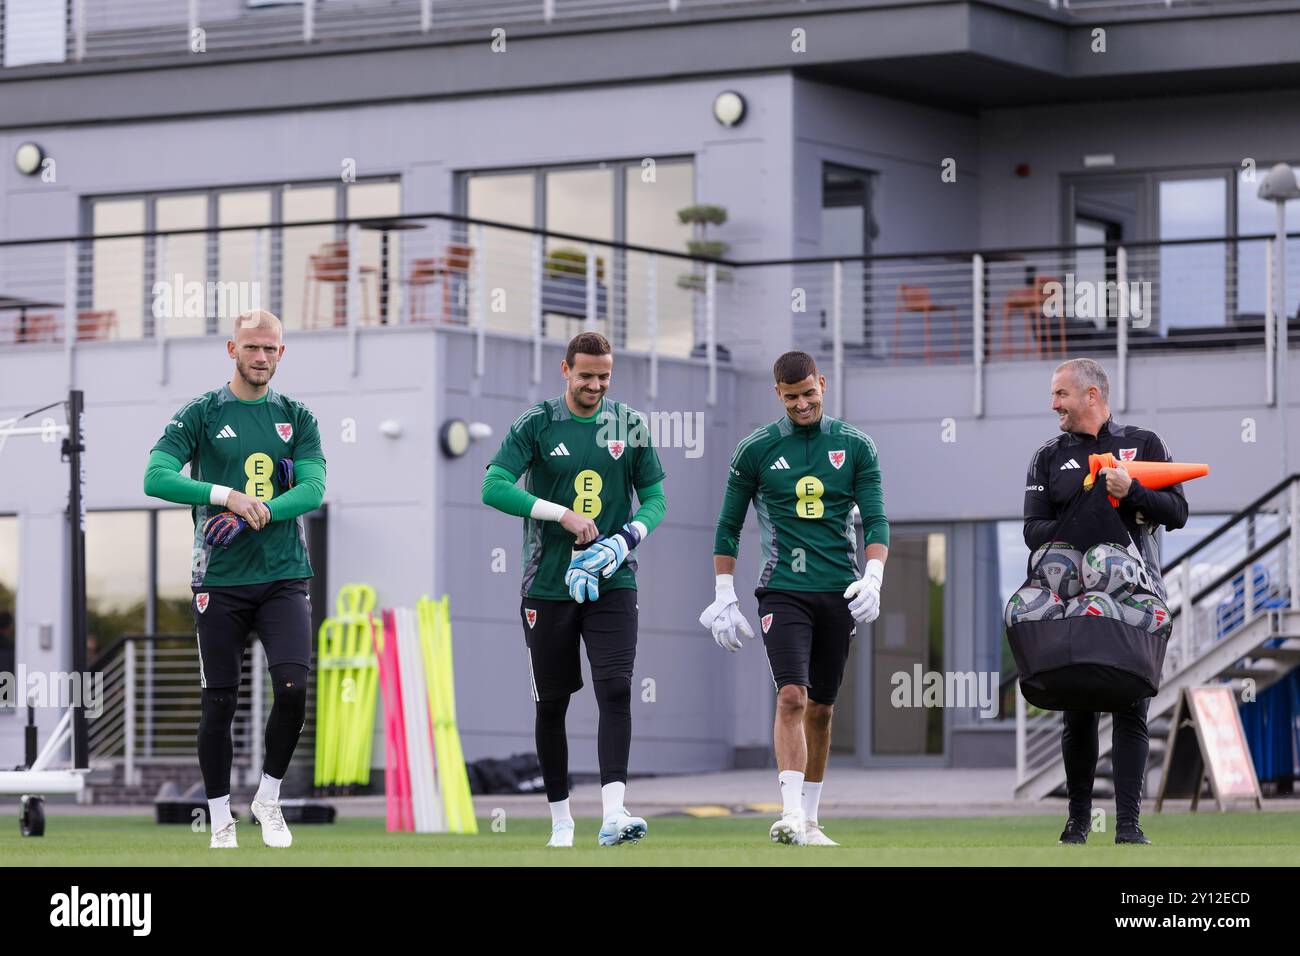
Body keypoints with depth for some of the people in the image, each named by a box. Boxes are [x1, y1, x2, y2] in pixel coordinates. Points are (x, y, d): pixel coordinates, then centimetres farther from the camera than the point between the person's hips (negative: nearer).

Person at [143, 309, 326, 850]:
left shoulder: (297, 418, 9)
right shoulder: (201, 414, 2)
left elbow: (313, 489, -4)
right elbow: (156, 477, -10)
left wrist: (252, 515, -19)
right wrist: (224, 494, -23)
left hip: (283, 576, 1)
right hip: (220, 581, -1)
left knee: (293, 688, -13)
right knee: (219, 702, 1)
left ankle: (269, 798, 7)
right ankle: (221, 821, 14)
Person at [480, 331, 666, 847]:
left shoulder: (630, 425, 6)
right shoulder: (536, 424, -2)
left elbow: (655, 497, 11)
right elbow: (493, 487, -12)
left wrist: (629, 538, -10)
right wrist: (564, 515, -18)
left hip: (611, 583, 1)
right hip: (548, 586, -1)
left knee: (616, 690, -14)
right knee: (552, 703, 5)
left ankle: (613, 814, -21)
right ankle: (560, 820, 17)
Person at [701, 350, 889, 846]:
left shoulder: (855, 446, 6)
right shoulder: (756, 450, 3)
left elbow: (875, 519, 3)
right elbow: (728, 527, 9)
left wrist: (873, 578, -13)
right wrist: (723, 598, 5)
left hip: (839, 594, 2)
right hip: (783, 591, -2)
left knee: (821, 708, 8)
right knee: (792, 696, -18)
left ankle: (809, 820, 16)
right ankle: (791, 814, -25)